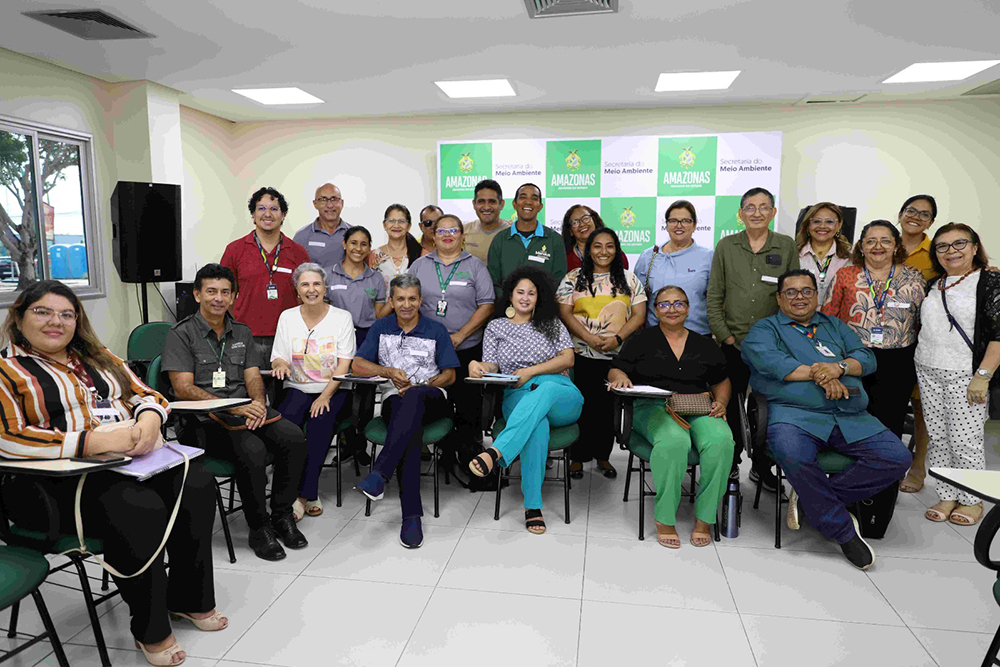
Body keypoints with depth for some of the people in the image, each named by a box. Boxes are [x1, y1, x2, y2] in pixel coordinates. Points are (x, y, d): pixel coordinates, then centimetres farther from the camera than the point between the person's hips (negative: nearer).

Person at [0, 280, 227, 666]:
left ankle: (189, 599, -1)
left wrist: (149, 421, -11)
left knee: (197, 485, -19)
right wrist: (96, 441, -25)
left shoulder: (98, 358, 20)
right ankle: (150, 629, -11)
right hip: (59, 481, -6)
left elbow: (144, 395, 16)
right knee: (141, 511, -32)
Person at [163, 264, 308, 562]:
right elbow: (184, 389, -9)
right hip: (202, 420, -5)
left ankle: (282, 515, -4)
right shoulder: (181, 334, 0)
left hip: (246, 411, 5)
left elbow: (253, 377, 10)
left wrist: (258, 403, -14)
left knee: (293, 437, -21)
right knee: (252, 450, -32)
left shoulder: (242, 332, 17)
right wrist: (234, 407, -20)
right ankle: (259, 527, -12)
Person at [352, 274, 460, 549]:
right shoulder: (381, 328, 17)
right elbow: (357, 364, 10)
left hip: (431, 397, 0)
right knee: (410, 425, -36)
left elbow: (449, 375, 10)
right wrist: (389, 371, -8)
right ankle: (411, 515, -41)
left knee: (413, 396, -39)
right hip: (395, 398, 0)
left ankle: (379, 473, -48)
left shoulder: (436, 330, 14)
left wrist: (420, 386, -8)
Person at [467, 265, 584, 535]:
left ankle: (495, 452, -55)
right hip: (517, 398, 0)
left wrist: (530, 372, -8)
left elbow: (567, 359, 6)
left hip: (561, 395, 1)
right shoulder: (496, 327, 21)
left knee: (544, 389, -41)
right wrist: (478, 366, -15)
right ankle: (533, 506, -41)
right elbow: (492, 365, 11)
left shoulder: (552, 324, 20)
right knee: (537, 423, -40)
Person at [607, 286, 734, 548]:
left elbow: (721, 381, 27)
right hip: (653, 407, -3)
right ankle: (664, 519, -22)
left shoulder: (705, 345, 19)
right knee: (674, 441, -37)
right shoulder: (642, 340, 12)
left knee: (721, 440, -31)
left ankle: (704, 518, -16)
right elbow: (615, 370, 8)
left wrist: (720, 402, 7)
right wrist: (620, 377, -15)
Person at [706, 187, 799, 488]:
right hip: (733, 343, 0)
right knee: (732, 404, 6)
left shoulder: (787, 246, 5)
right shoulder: (726, 246, 4)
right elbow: (713, 296, 4)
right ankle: (731, 462, 23)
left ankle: (762, 466, 23)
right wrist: (725, 335, -2)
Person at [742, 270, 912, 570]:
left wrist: (839, 367, -9)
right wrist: (817, 374, -9)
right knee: (793, 455, -36)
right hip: (794, 413, -5)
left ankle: (815, 499, -8)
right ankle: (843, 531, -15)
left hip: (850, 418, 5)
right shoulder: (765, 329, 14)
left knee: (897, 457, -15)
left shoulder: (835, 326, 27)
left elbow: (867, 357, 14)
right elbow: (768, 360, -8)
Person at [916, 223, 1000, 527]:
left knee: (965, 441, -2)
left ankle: (972, 500, 15)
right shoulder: (933, 285, 13)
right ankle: (947, 496, 20)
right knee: (938, 439, 9)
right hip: (928, 373, 6)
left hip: (966, 375, -6)